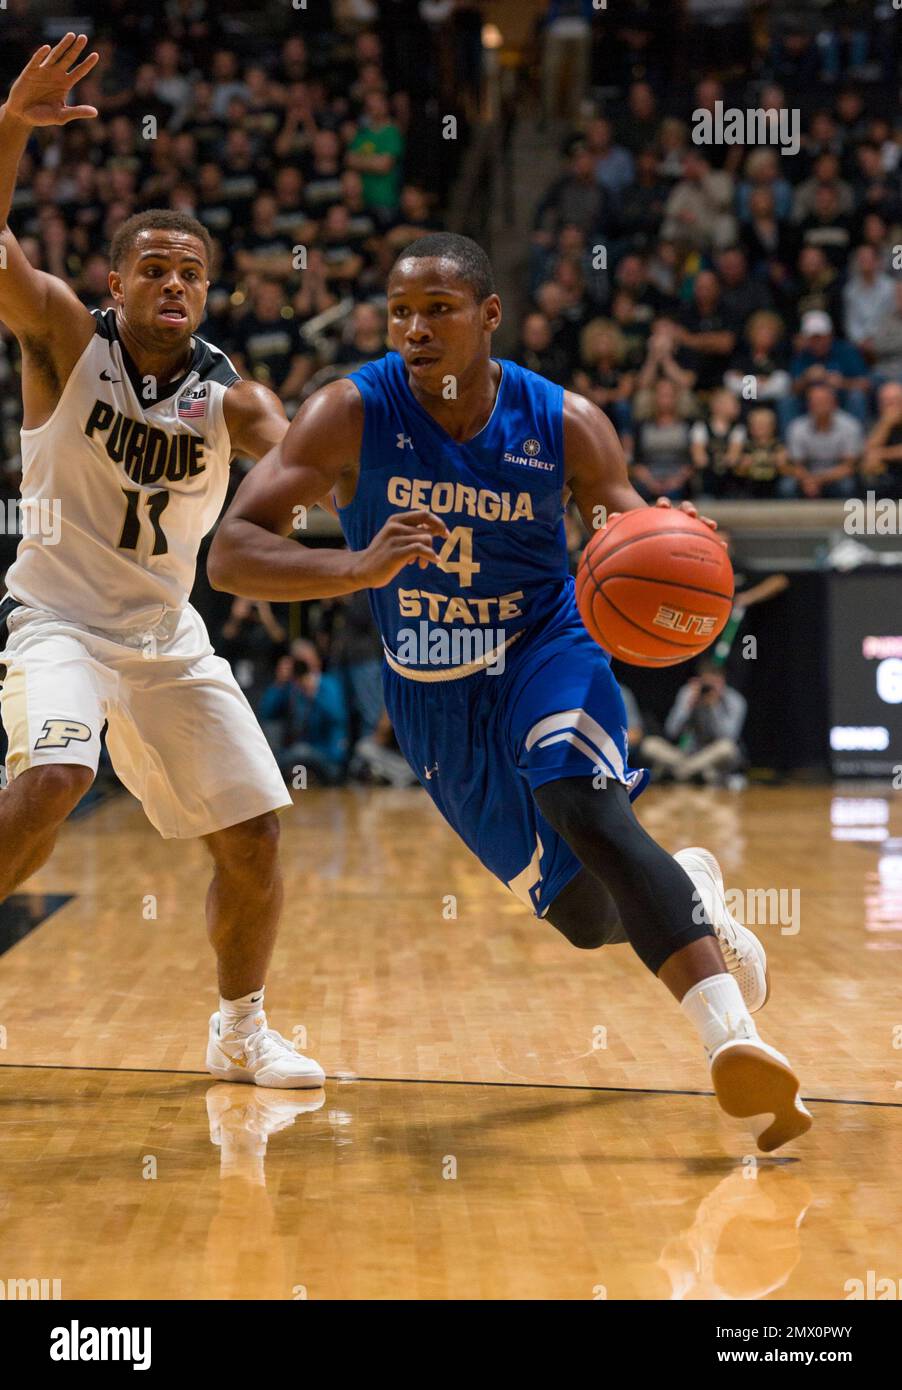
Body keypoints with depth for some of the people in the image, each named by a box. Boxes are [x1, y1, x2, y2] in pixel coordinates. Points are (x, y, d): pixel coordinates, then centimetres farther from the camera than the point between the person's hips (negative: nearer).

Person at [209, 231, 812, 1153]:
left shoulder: (565, 424, -14)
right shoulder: (350, 415, -17)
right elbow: (230, 555, -23)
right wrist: (359, 567, -42)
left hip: (545, 648, -2)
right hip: (434, 697, 2)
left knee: (583, 802, -35)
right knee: (588, 916, 5)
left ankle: (732, 1037, -42)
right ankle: (690, 890, 40)